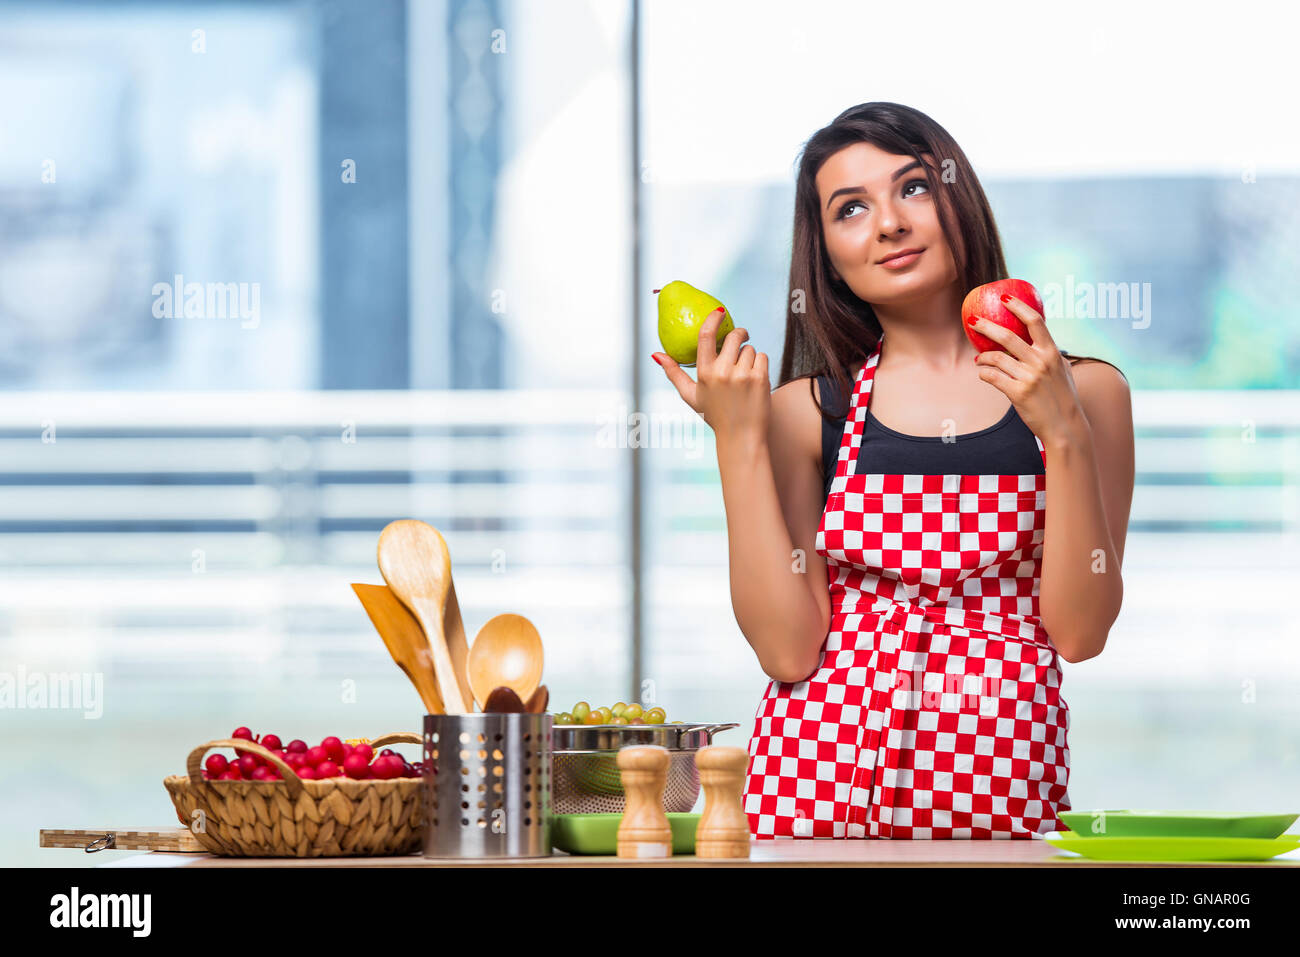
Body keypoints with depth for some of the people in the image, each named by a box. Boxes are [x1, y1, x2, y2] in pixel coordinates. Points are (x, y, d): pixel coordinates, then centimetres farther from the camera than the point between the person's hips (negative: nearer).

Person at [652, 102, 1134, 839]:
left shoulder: (1086, 392, 5)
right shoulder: (808, 411, 7)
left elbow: (1081, 632, -3)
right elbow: (787, 646, -3)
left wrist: (1065, 436, -12)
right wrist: (738, 440, -4)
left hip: (999, 783, -1)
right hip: (823, 772, 1)